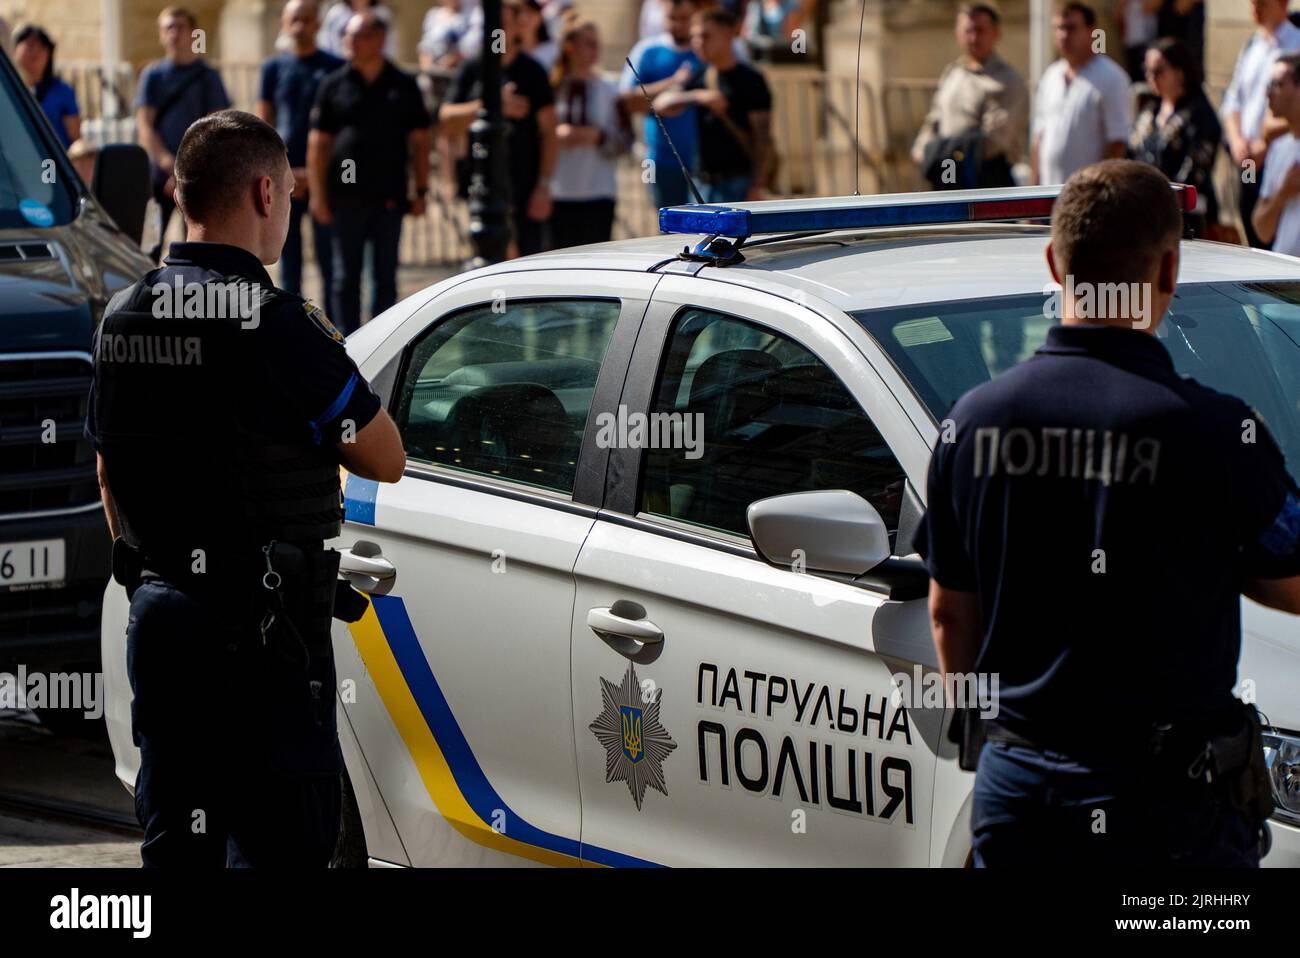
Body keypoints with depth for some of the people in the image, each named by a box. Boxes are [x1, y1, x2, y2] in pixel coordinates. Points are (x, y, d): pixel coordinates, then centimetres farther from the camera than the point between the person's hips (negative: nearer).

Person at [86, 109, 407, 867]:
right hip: (265, 622, -7)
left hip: (158, 611, 8)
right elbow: (387, 460, -8)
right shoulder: (279, 327, -16)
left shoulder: (124, 318, 7)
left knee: (177, 836, 14)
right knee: (284, 836, -2)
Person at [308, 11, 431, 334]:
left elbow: (419, 142, 8)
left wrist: (420, 191, 2)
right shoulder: (334, 86, 4)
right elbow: (318, 144, 3)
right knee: (346, 277, 3)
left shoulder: (404, 86, 6)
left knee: (385, 277, 6)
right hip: (346, 198, -1)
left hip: (390, 198, 1)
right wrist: (317, 194, -4)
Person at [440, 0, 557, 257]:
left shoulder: (531, 71, 2)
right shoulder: (472, 70, 9)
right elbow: (447, 120, 0)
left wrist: (544, 186, -7)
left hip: (524, 186, -3)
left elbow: (549, 133, 0)